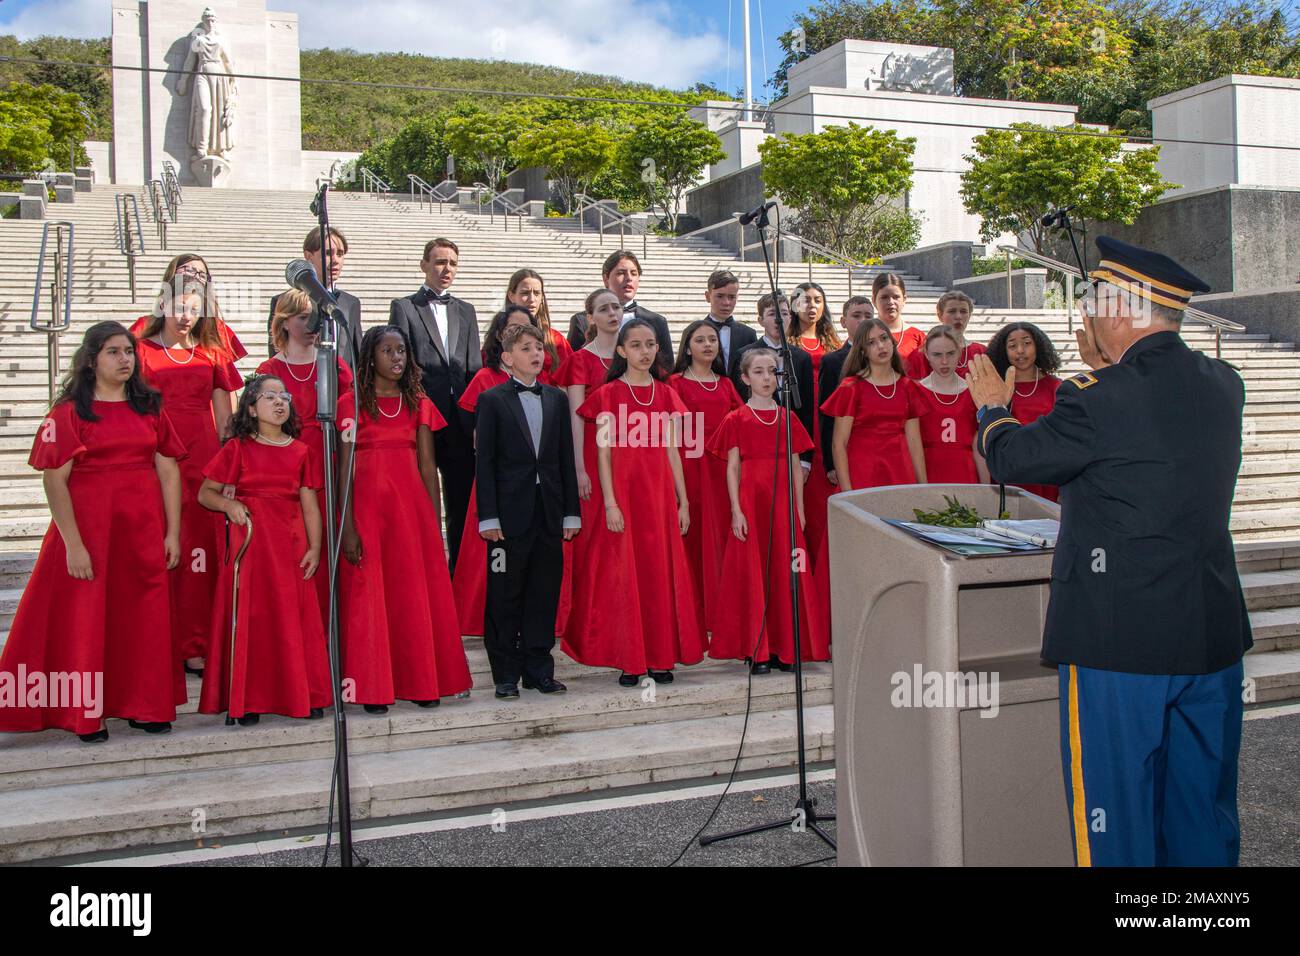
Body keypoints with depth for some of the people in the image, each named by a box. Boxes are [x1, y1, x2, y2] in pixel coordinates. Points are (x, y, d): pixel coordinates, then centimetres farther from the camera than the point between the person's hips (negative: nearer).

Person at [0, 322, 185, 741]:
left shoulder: (150, 407, 9)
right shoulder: (69, 411, -3)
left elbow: (168, 471, 6)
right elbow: (54, 480, -9)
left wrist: (172, 533, 0)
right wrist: (73, 544, -16)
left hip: (144, 529, 4)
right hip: (88, 525, -3)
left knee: (145, 615, 7)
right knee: (85, 616, 2)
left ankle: (145, 706, 18)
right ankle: (85, 714, 13)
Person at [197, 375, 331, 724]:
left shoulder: (300, 451, 9)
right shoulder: (237, 448, 3)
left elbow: (310, 504, 6)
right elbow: (205, 493, 5)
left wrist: (315, 547, -2)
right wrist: (228, 504, -14)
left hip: (291, 545, 2)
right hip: (249, 540, -2)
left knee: (296, 618, 3)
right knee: (249, 618, 1)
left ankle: (305, 696, 13)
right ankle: (248, 701, 10)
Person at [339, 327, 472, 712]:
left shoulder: (419, 404, 11)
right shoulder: (354, 403, 2)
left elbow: (428, 466, 9)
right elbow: (345, 469, -3)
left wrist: (435, 523, 5)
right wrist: (348, 528, -10)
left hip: (412, 505, 3)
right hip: (367, 505, -3)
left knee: (418, 594, 5)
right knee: (368, 594, -1)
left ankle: (421, 682, 16)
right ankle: (373, 688, 8)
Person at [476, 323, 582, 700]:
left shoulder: (557, 399, 11)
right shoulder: (492, 400, 0)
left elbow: (566, 458, 10)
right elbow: (485, 462, -4)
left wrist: (571, 512, 5)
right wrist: (488, 517, -10)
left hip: (549, 511, 4)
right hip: (510, 511, -4)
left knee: (545, 593, 8)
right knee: (505, 595, 3)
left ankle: (538, 669, 18)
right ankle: (506, 674, 13)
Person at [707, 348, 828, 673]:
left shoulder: (787, 418, 11)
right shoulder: (736, 419, 2)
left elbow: (796, 466, 10)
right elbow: (732, 467, -1)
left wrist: (799, 508, 5)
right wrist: (736, 510, -9)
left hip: (783, 502, 3)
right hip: (750, 501, -3)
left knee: (785, 571, 3)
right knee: (752, 571, -2)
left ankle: (783, 647, 11)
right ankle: (756, 650, 3)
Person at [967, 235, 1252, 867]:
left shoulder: (1102, 399, -18)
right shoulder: (1223, 385, 3)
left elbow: (1009, 458, -5)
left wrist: (992, 407, 15)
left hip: (1120, 639, -7)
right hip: (1215, 633, 7)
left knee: (1115, 815, 7)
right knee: (1205, 820, 19)